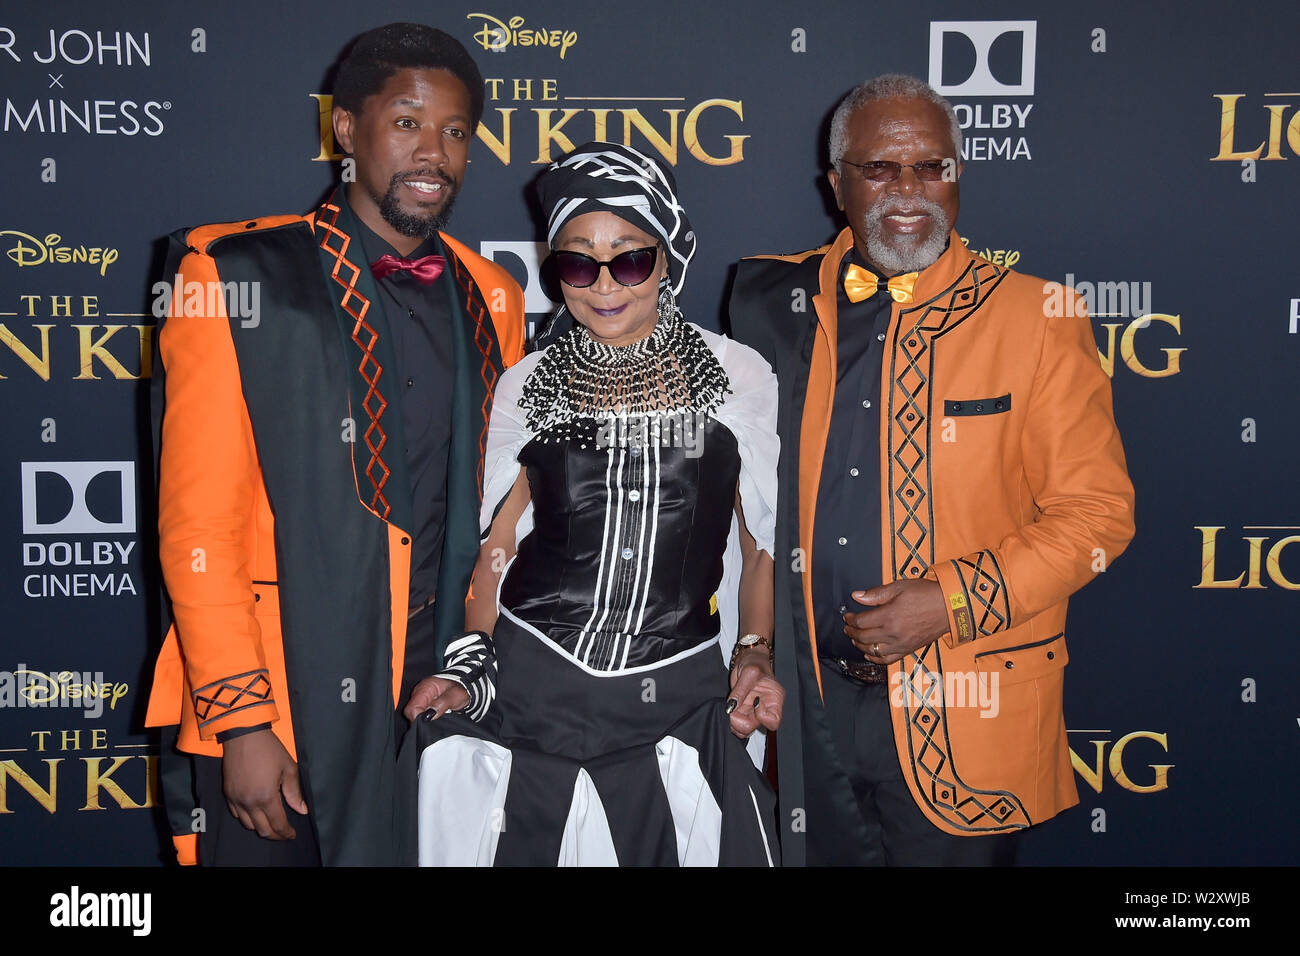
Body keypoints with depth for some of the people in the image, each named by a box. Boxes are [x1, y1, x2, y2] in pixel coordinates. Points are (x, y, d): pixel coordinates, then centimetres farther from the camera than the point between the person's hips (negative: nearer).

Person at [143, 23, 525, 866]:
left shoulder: (494, 300, 7)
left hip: (440, 706, 4)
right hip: (282, 715, -3)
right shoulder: (236, 275, -6)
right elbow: (196, 525, -8)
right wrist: (244, 723, -11)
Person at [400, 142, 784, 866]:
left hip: (676, 699, -1)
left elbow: (761, 542, 9)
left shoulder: (740, 377, 1)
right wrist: (470, 672, 1)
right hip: (527, 690, 1)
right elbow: (500, 545, 10)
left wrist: (755, 655, -2)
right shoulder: (528, 385, 5)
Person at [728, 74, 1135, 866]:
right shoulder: (774, 301, 3)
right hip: (806, 704, 3)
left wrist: (953, 601, -16)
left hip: (962, 714, -2)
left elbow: (1098, 510, -6)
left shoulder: (1036, 318, -5)